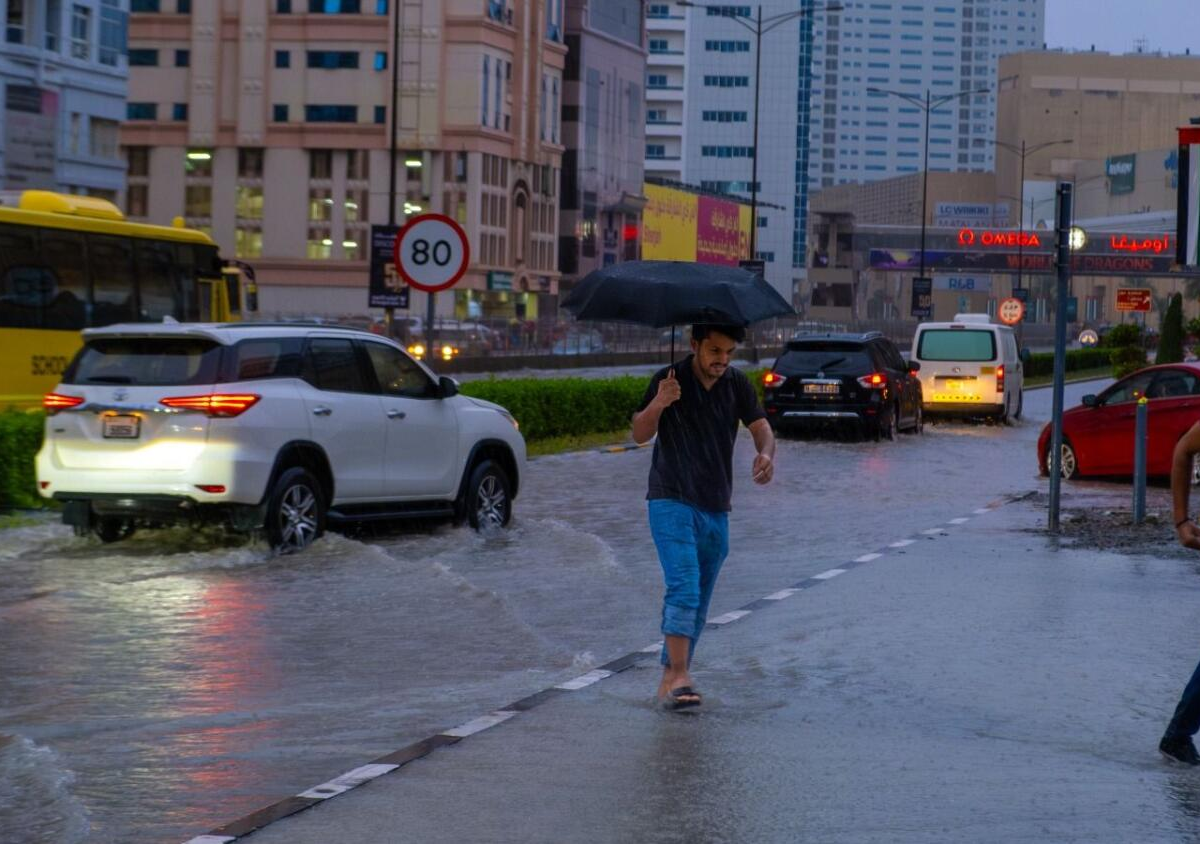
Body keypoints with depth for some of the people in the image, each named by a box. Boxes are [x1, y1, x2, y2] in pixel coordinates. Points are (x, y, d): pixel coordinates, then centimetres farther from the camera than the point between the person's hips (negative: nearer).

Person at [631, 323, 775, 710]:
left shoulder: (737, 384, 5)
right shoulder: (670, 380, -6)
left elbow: (761, 427, -1)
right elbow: (640, 435, -7)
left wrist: (766, 454, -24)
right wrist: (657, 405, -28)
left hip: (716, 509, 5)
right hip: (672, 503, -5)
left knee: (698, 603, 8)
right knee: (684, 588, -21)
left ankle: (670, 680, 18)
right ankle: (679, 677, -26)